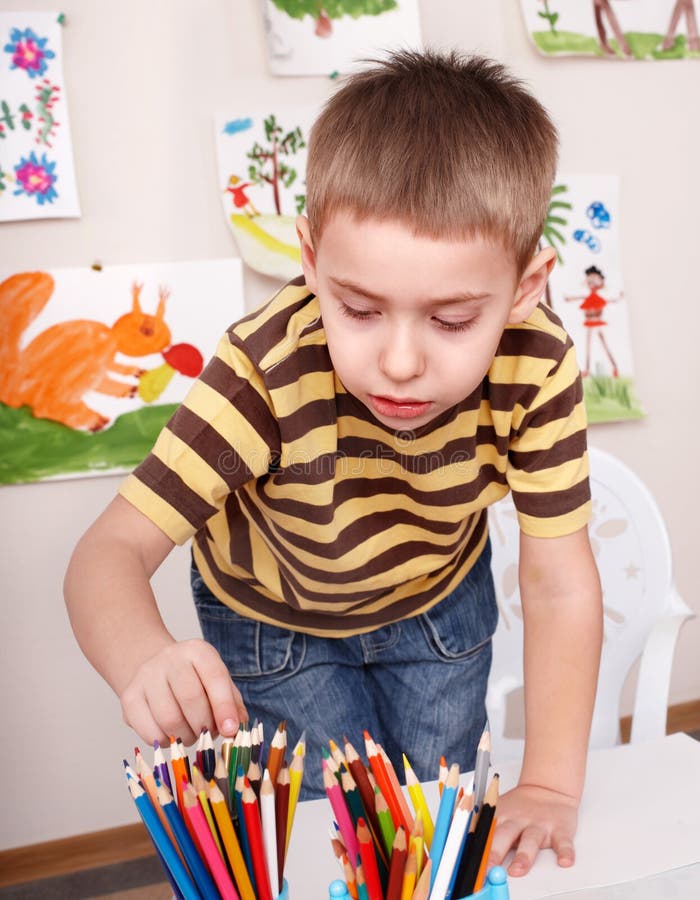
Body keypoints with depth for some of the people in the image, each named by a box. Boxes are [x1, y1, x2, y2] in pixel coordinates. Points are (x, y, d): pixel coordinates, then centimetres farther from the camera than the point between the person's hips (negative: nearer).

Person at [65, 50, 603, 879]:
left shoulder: (536, 372, -33)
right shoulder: (267, 372, -39)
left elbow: (559, 586, -25)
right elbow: (113, 548, -39)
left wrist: (549, 787, -29)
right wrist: (145, 661, -61)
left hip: (440, 601, 2)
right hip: (272, 621, -2)